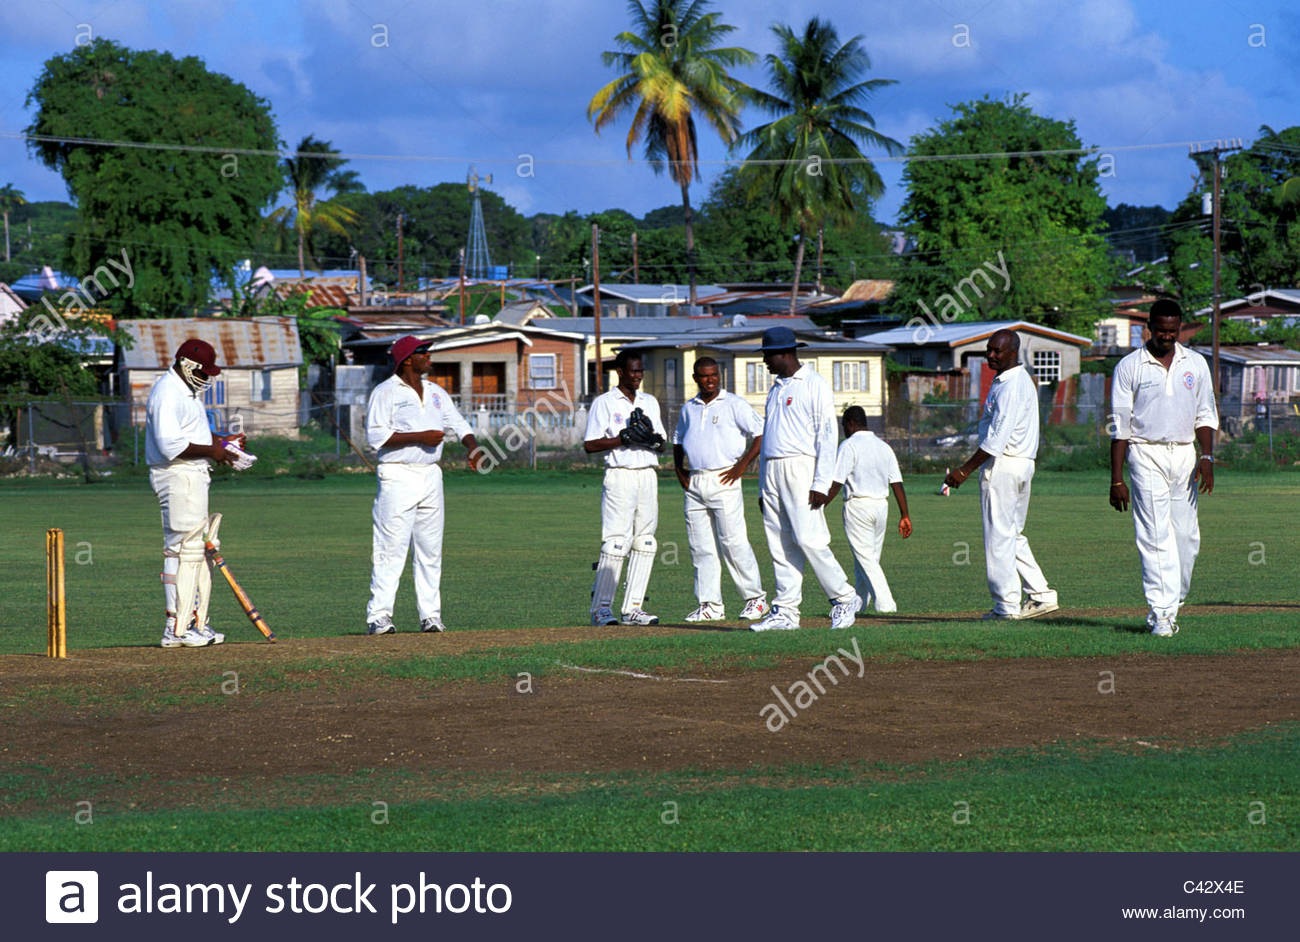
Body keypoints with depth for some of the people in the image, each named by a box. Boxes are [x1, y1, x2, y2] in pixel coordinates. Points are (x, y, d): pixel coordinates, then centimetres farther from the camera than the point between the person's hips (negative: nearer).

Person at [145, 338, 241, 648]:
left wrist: (220, 441, 9)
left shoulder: (189, 391, 17)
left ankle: (196, 623, 19)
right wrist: (211, 451, -18)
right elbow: (170, 445, -24)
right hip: (178, 477, -11)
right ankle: (176, 630, -10)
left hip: (194, 477, 11)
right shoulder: (167, 393, -16)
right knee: (183, 549, -10)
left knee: (198, 549, 13)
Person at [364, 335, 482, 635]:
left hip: (431, 475, 7)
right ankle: (379, 616, -11)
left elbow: (459, 425, 18)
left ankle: (430, 615, 11)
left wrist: (473, 448, -4)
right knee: (391, 548, -11)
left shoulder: (436, 393, 17)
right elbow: (376, 435, -13)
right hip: (398, 477, -7)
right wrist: (420, 437, -17)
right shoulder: (385, 392, -4)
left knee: (431, 549, 7)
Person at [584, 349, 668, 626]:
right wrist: (624, 439, -16)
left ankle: (633, 608, 6)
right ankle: (601, 607, -7)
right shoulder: (604, 403, 0)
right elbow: (590, 445, -6)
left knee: (644, 543, 3)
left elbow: (661, 443, 20)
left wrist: (653, 439, -4)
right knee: (615, 542, -11)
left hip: (647, 476, 6)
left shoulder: (650, 402, 18)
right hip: (620, 476, -6)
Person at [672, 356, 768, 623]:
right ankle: (710, 605, 6)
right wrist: (679, 470, 14)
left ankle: (755, 598, -1)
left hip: (724, 480, -6)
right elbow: (678, 441, 30)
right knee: (701, 548, 3)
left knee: (733, 542, -9)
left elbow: (761, 434, -5)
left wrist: (741, 466, -11)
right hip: (694, 485, 6)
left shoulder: (734, 405, 0)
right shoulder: (688, 409, 16)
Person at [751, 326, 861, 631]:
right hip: (772, 472, 8)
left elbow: (827, 435, -12)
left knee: (809, 539, -14)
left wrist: (821, 484, -19)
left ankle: (844, 598, -2)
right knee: (780, 546, 4)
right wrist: (762, 488, 18)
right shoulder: (776, 389, 20)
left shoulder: (815, 386, -5)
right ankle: (786, 611, 4)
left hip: (801, 468, -8)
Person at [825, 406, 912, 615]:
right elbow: (897, 484, 8)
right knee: (871, 558, 14)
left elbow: (836, 482, -15)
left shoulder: (849, 445, -6)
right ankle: (858, 603, 23)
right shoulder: (884, 446, 13)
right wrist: (905, 516, 8)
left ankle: (885, 603, -18)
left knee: (865, 558, -6)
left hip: (858, 505, -7)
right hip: (881, 506, 7)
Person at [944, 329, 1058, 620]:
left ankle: (1007, 605, -3)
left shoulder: (1011, 386, -17)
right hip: (1022, 466, 10)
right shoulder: (1020, 380, 17)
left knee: (999, 536, -5)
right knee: (1013, 536, 14)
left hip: (1004, 466, -10)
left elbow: (998, 438, -23)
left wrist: (965, 471, -22)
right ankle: (1041, 594, 12)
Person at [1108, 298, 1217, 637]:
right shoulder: (1129, 367, 0)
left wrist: (1207, 457, -2)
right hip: (1146, 455, -4)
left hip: (1184, 456, 4)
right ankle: (1161, 614, -12)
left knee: (1186, 537, 2)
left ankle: (1170, 605, 18)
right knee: (1156, 537, -11)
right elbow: (1119, 426, -1)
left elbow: (1205, 415, 14)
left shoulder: (1196, 364, 11)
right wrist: (1116, 479, -7)